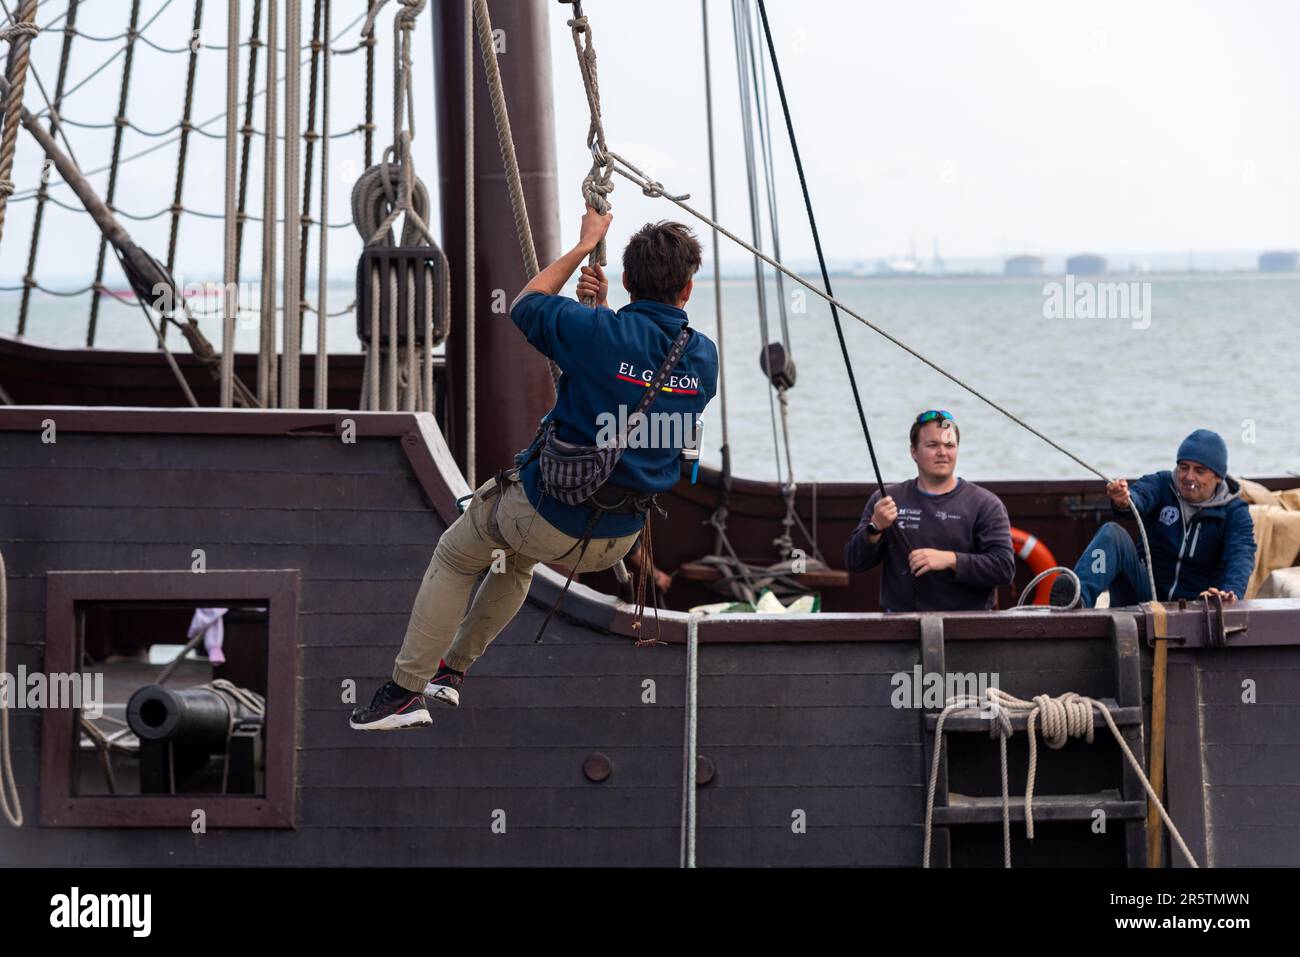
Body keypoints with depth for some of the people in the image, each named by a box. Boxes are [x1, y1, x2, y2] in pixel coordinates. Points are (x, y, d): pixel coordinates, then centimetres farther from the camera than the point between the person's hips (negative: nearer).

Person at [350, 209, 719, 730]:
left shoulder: (598, 333, -22)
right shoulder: (704, 356, -6)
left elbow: (524, 304, -2)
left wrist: (585, 244, 7)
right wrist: (603, 307, 10)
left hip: (548, 515, -5)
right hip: (617, 540, 5)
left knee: (454, 557, 23)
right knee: (518, 559, 37)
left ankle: (405, 690, 18)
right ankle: (453, 667, 44)